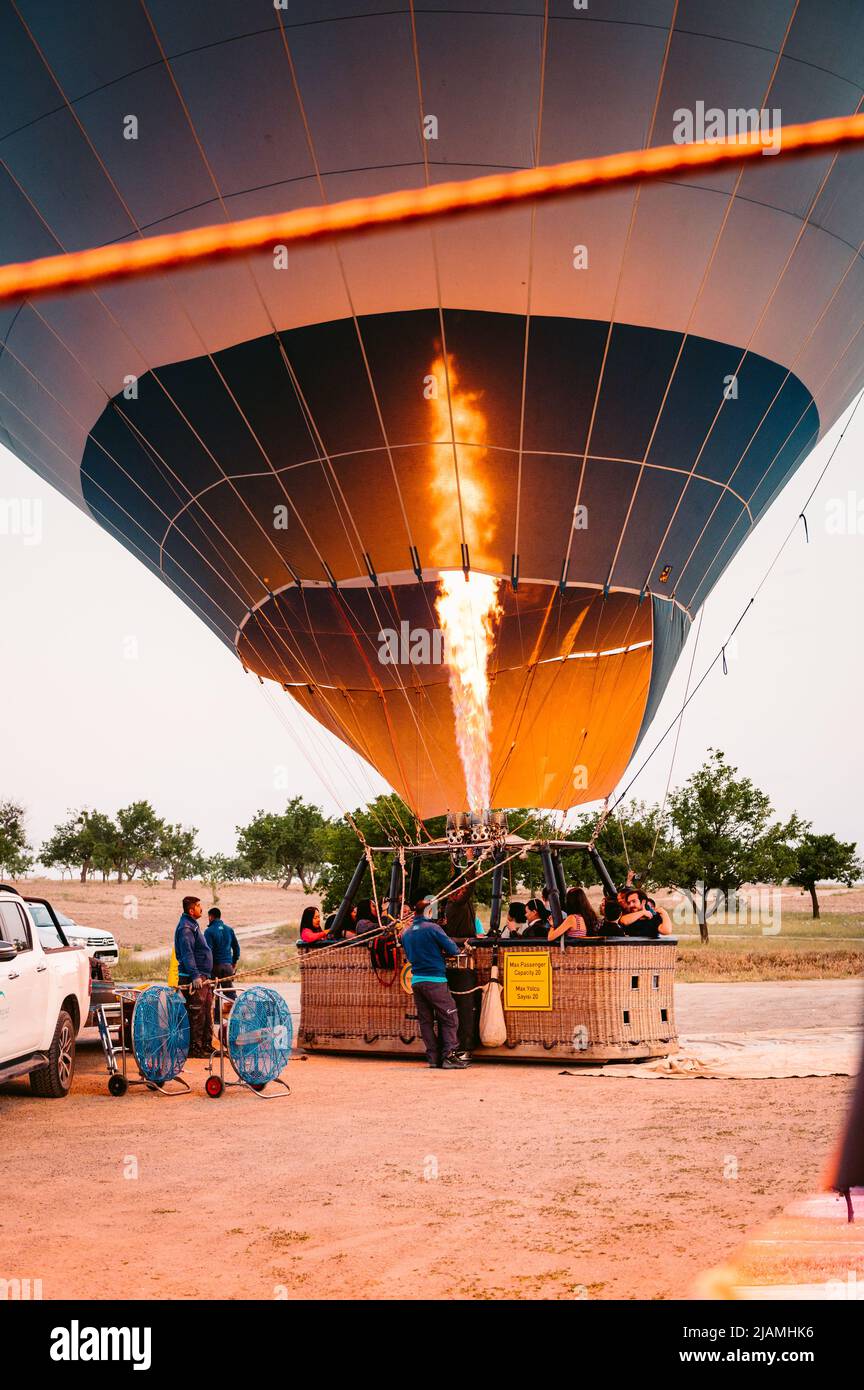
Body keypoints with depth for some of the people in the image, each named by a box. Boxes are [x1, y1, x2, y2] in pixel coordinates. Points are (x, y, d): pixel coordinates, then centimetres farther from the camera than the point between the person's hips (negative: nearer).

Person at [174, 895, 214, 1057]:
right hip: (193, 979, -10)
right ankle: (195, 1048, -3)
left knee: (207, 1013, 13)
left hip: (203, 978, 10)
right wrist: (195, 975, -31)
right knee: (197, 1015, -7)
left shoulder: (192, 925, 19)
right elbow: (187, 953, -23)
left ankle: (207, 1046, 18)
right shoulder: (185, 927, -13)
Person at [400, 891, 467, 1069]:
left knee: (425, 1020, 10)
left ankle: (433, 1057, 9)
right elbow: (453, 950, -9)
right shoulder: (432, 928, -10)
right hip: (435, 980, -7)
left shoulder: (406, 932, 10)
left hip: (416, 980, 7)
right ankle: (448, 1056, -7)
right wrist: (442, 951, 12)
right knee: (449, 1018, -1)